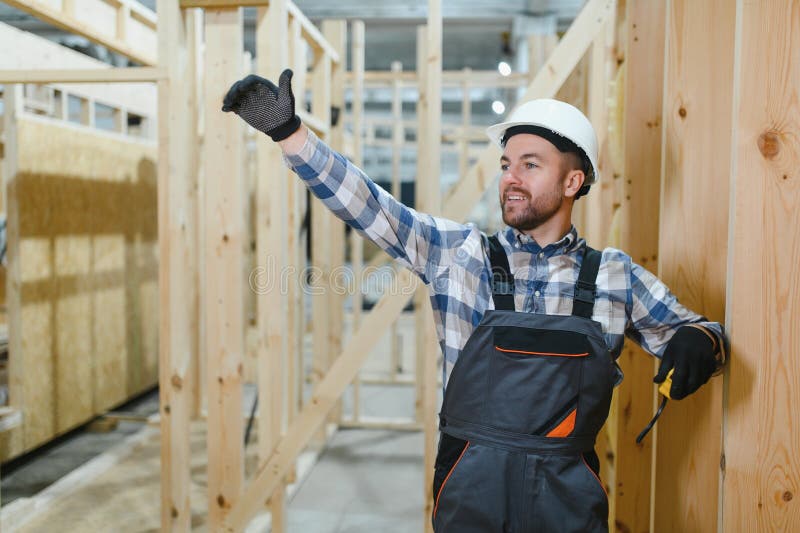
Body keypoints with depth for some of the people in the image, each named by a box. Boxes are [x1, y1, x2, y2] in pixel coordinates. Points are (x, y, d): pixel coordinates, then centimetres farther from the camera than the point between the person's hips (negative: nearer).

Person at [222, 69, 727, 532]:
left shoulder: (616, 275, 2)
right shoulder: (460, 251, -1)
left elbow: (692, 329, 13)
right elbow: (367, 205, -7)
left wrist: (698, 341, -11)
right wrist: (288, 130, -14)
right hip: (472, 491, 0)